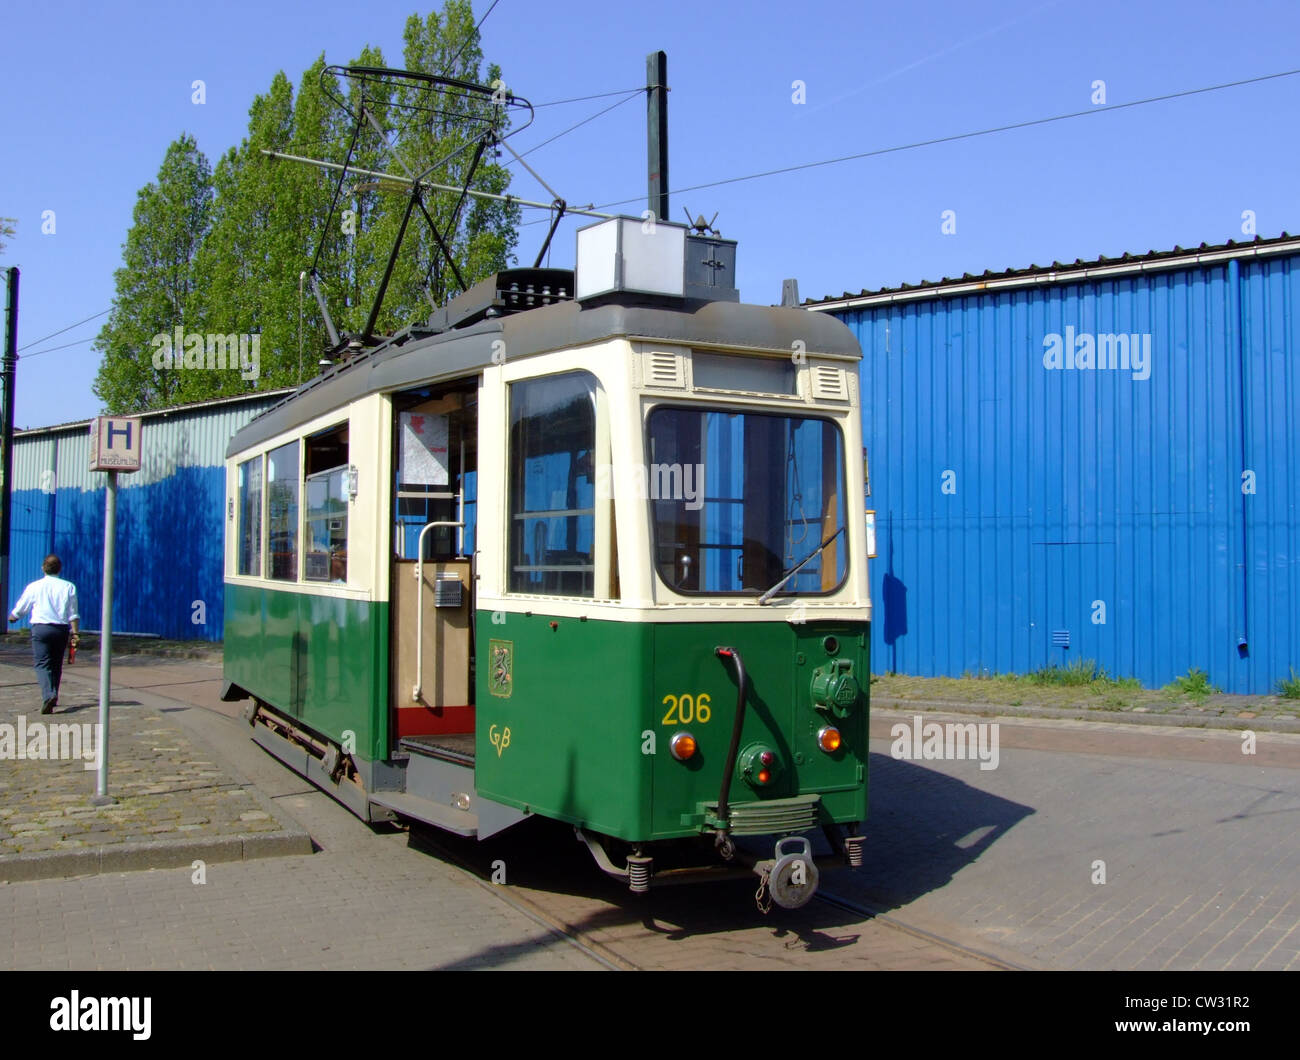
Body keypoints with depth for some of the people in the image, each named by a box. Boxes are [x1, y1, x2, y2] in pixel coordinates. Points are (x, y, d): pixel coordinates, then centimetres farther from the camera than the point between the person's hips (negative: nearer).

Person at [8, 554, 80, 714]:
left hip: (40, 627, -2)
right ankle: (53, 698, 19)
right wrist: (74, 632, 4)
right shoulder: (68, 587, 5)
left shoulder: (34, 587, 3)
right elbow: (73, 613, 1)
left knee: (42, 664, -5)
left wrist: (12, 617, 36)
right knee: (56, 665, 14)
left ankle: (48, 695, -26)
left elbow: (19, 609, 16)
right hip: (61, 629, 2)